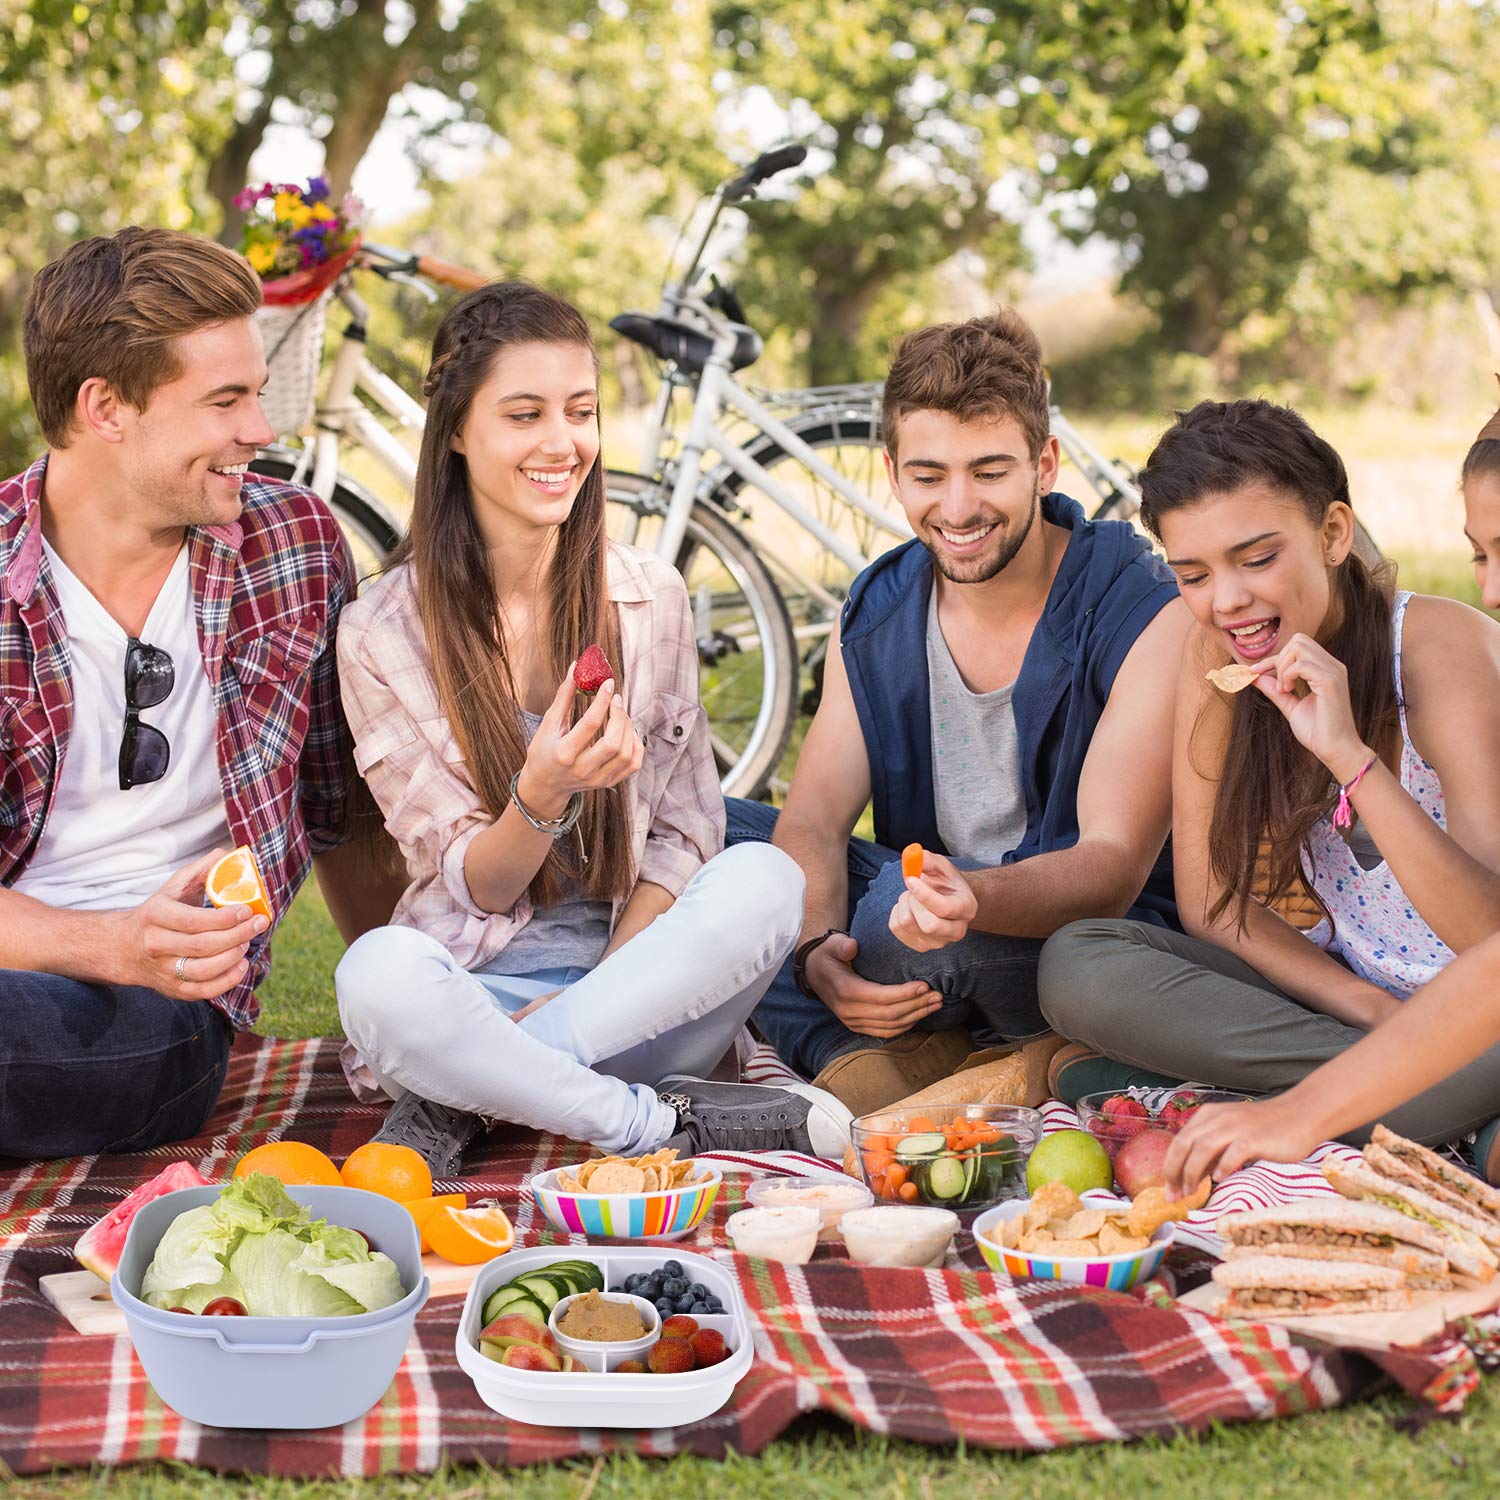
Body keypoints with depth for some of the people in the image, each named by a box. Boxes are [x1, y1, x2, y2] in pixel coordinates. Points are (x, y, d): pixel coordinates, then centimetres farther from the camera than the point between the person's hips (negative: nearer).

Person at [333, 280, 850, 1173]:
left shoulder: (650, 598, 6)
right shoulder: (385, 633, -3)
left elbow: (685, 832, 4)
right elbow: (476, 890, -4)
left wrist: (600, 989, -14)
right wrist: (542, 796, -27)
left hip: (636, 979, 3)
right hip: (479, 987, -2)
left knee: (764, 881, -29)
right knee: (380, 974, -36)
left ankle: (461, 1101, -23)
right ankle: (675, 1124, -22)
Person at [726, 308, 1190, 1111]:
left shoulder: (1144, 616, -16)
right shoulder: (874, 614, 1)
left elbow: (1114, 866, -24)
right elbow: (813, 818, -7)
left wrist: (973, 896, -45)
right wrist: (816, 950, -30)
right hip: (933, 902, 6)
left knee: (896, 898, -35)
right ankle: (868, 1059, -22)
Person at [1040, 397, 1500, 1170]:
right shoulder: (1215, 656, -4)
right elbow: (1213, 901, -1)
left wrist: (1349, 753, -36)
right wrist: (1375, 1014, -16)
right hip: (1345, 993, 5)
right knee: (1076, 965, -18)